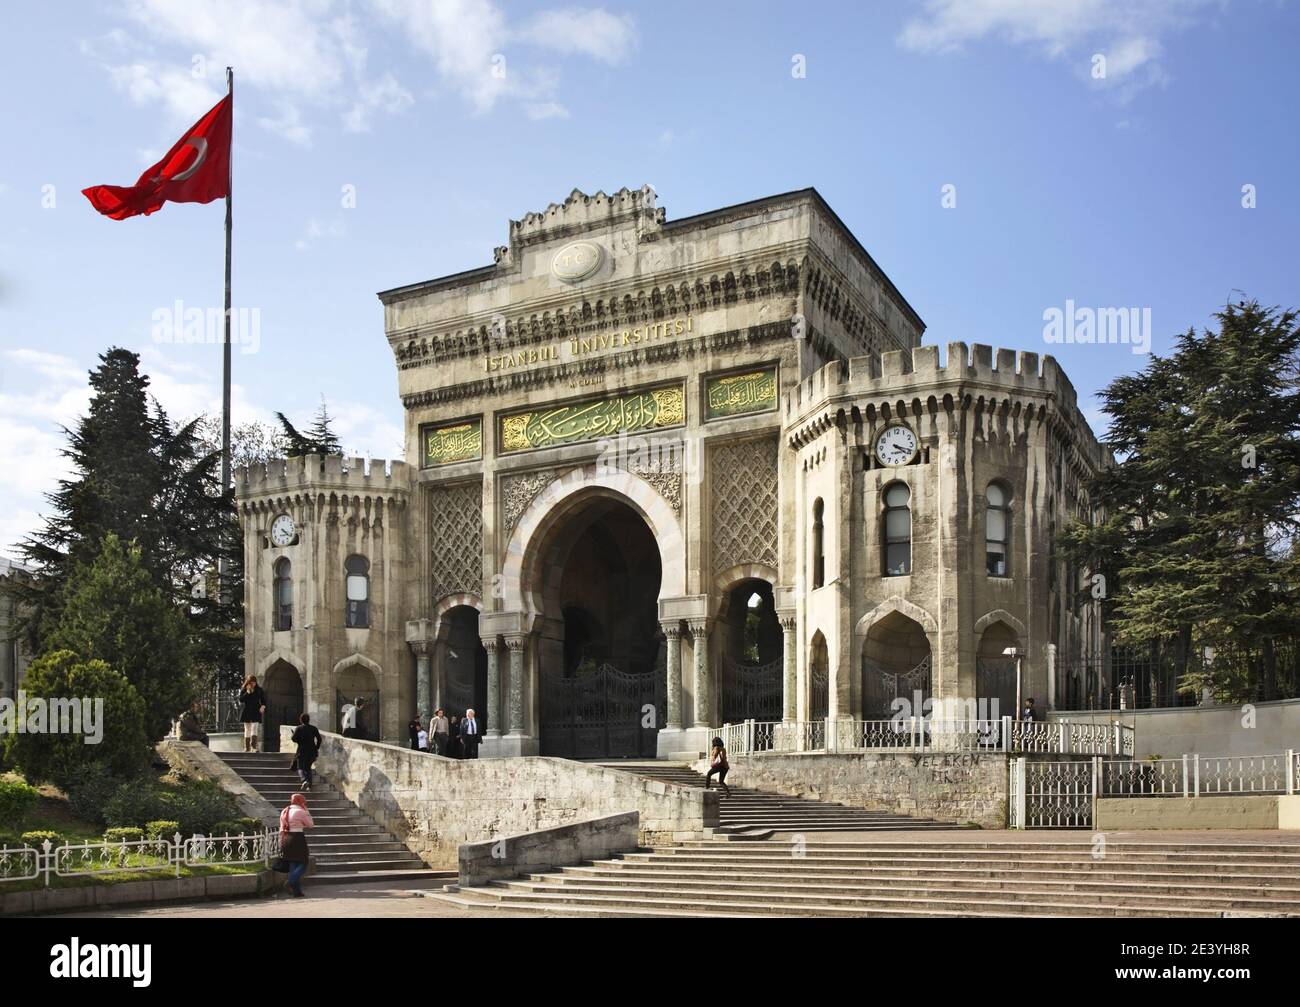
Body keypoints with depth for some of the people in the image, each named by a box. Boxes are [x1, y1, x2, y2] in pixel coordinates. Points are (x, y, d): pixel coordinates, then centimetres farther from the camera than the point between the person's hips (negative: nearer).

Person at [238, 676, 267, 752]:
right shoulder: (243, 690, 3)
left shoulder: (259, 690, 4)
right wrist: (247, 692, -15)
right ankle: (247, 747, 13)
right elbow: (241, 700, -9)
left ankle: (254, 747, -21)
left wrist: (263, 706, -8)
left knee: (254, 729, -14)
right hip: (246, 712, 1)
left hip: (256, 712, -1)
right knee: (247, 729, 8)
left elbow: (263, 700, 11)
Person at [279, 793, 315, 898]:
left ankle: (297, 891, 10)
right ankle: (291, 882, -20)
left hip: (286, 839, 8)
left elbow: (281, 829, 14)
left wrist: (282, 844, 18)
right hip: (298, 839, -7)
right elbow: (311, 825, 0)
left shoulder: (284, 812, 13)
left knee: (293, 865, 11)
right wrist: (306, 810, 3)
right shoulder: (300, 812, -9)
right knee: (303, 863, 1)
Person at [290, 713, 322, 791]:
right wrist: (317, 748, 12)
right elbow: (319, 739, 1)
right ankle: (309, 785, 7)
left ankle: (304, 780, -30)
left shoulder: (298, 728, -3)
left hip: (302, 751, -4)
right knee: (308, 768, 16)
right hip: (312, 751, 4)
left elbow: (293, 738, -11)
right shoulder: (313, 728, 6)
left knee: (301, 768, -1)